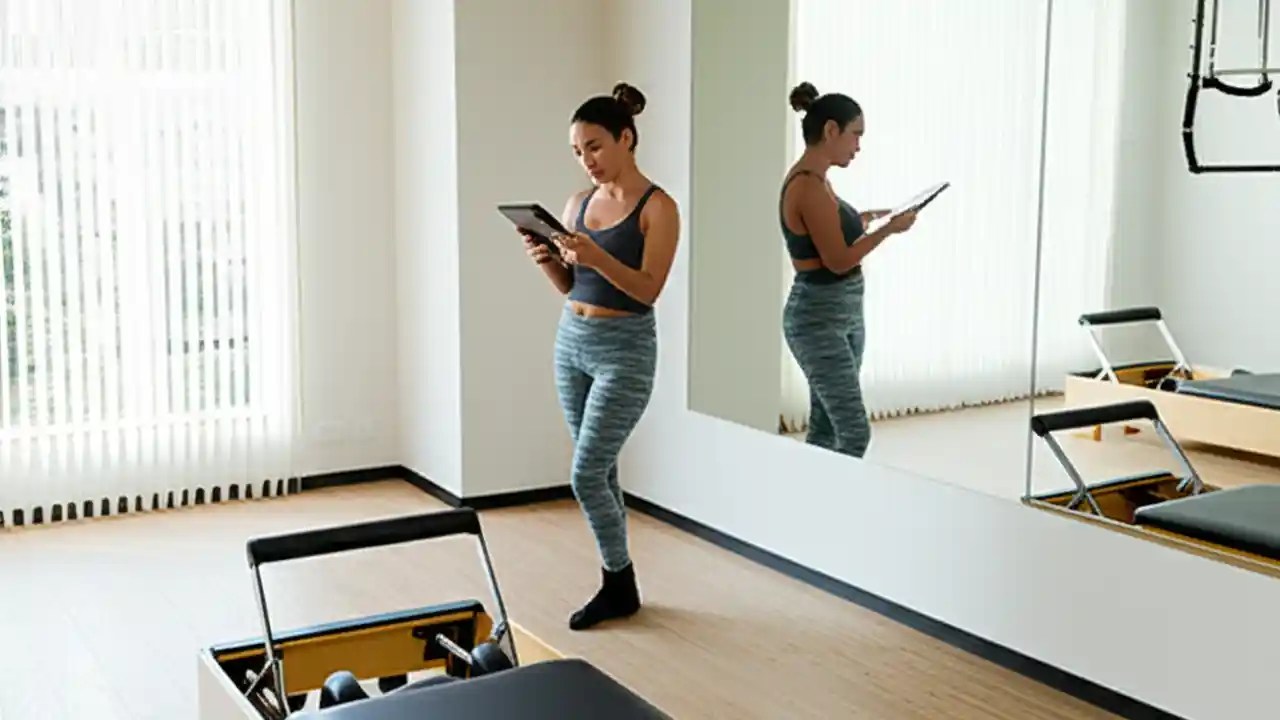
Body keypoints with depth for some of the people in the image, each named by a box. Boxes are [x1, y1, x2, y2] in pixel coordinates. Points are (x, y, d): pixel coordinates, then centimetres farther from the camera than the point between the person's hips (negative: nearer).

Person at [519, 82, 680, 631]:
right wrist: (546, 260, -9)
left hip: (625, 349, -7)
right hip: (571, 341, 7)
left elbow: (648, 289, -18)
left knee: (586, 476, -9)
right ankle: (618, 585, 23)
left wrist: (597, 258, -31)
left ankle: (618, 586, 10)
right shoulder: (578, 202, 9)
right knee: (600, 472, 11)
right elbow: (568, 285, 12)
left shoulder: (658, 207, -10)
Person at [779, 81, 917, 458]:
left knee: (825, 428, 13)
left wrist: (863, 219, 16)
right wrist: (889, 229, -11)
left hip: (843, 313, 10)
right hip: (819, 317, -10)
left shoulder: (815, 181, 11)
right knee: (854, 432, -10)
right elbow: (838, 260, -19)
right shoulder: (808, 186, -19)